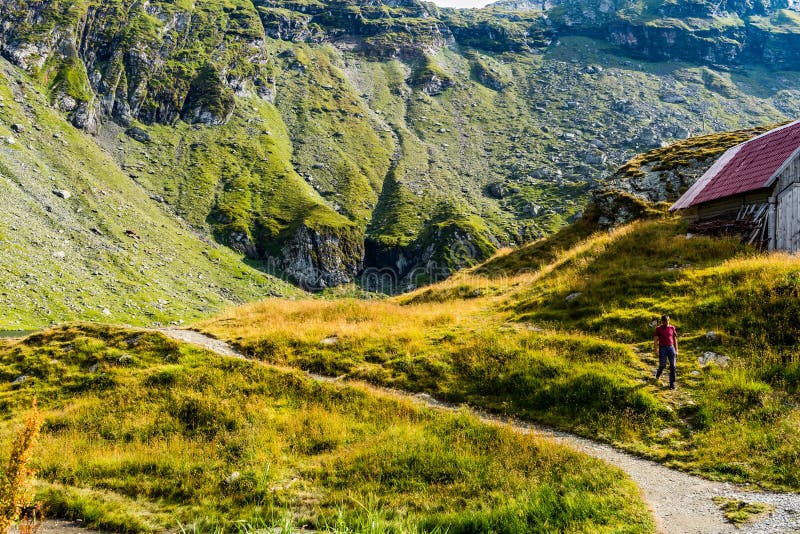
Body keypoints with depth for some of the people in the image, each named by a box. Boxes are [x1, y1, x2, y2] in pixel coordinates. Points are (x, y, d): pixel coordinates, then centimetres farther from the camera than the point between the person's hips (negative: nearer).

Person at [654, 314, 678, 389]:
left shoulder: (672, 328, 5)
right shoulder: (658, 329, -2)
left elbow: (675, 339, 9)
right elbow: (656, 340, -3)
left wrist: (676, 351, 6)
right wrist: (656, 350, -12)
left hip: (671, 348, 2)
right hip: (662, 349, -2)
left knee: (672, 366, -5)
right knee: (662, 365, -4)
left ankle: (672, 384, 1)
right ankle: (658, 374, 31)